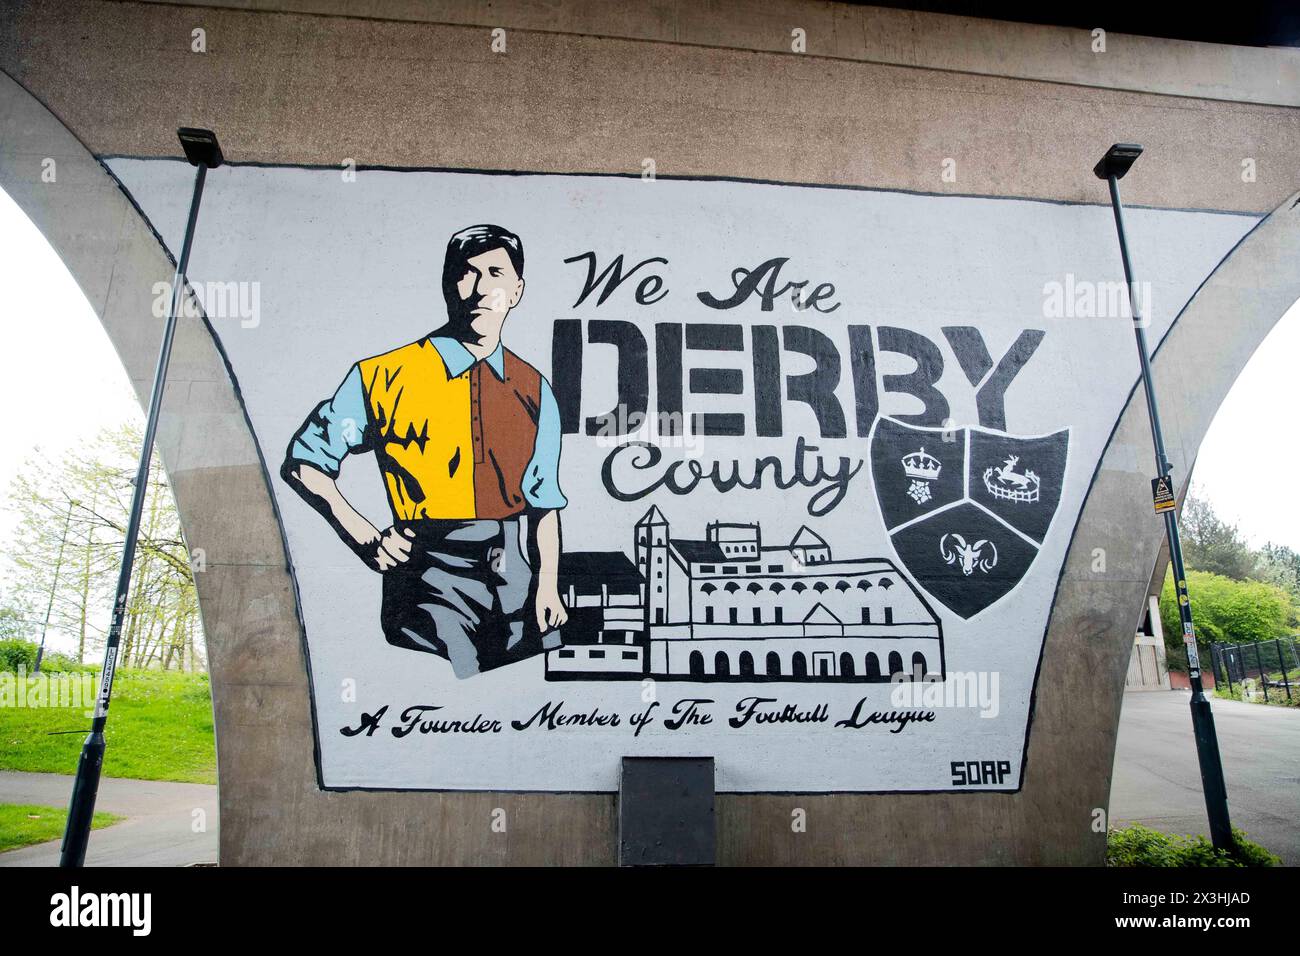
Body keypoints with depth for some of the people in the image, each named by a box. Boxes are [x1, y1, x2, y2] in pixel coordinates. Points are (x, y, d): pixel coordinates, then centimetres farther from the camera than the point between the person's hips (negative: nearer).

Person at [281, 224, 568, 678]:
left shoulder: (534, 391, 8)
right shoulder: (383, 377, -2)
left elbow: (544, 502, 10)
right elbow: (303, 464, 4)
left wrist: (547, 584, -2)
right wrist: (367, 538, -6)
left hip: (518, 585, 4)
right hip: (431, 586, -3)